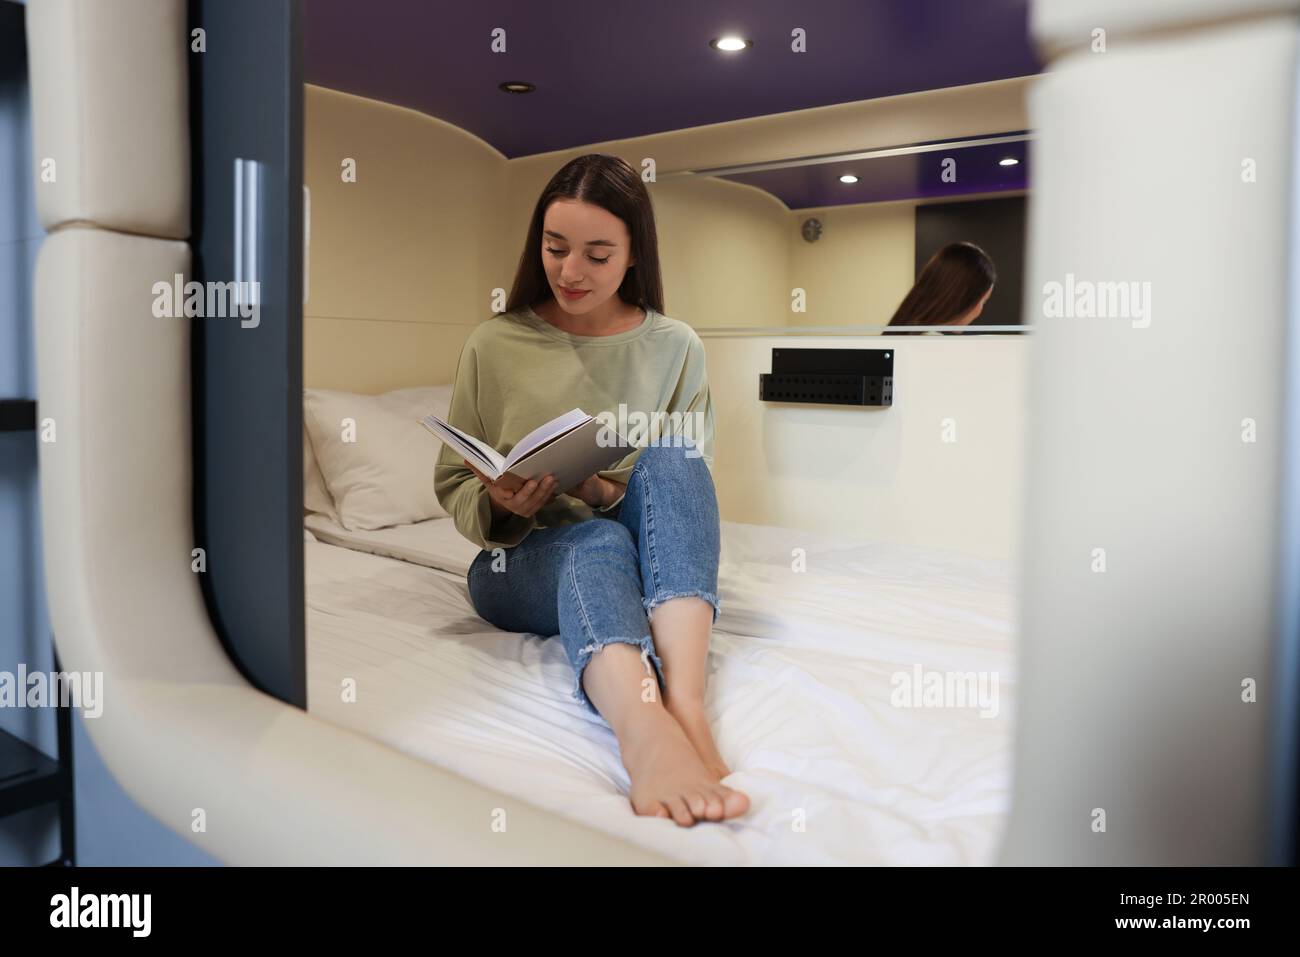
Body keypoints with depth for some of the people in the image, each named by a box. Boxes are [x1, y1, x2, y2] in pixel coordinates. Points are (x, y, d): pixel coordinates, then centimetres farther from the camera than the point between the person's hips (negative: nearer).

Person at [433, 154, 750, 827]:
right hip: (521, 563, 0)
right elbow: (452, 484, 9)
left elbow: (686, 483, 5)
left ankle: (684, 701, -47)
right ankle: (645, 729, -65)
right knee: (598, 543, -35)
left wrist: (616, 495, -16)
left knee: (669, 454, -29)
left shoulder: (676, 348, 6)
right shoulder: (492, 346, 5)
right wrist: (497, 504, -14)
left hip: (651, 564, 1)